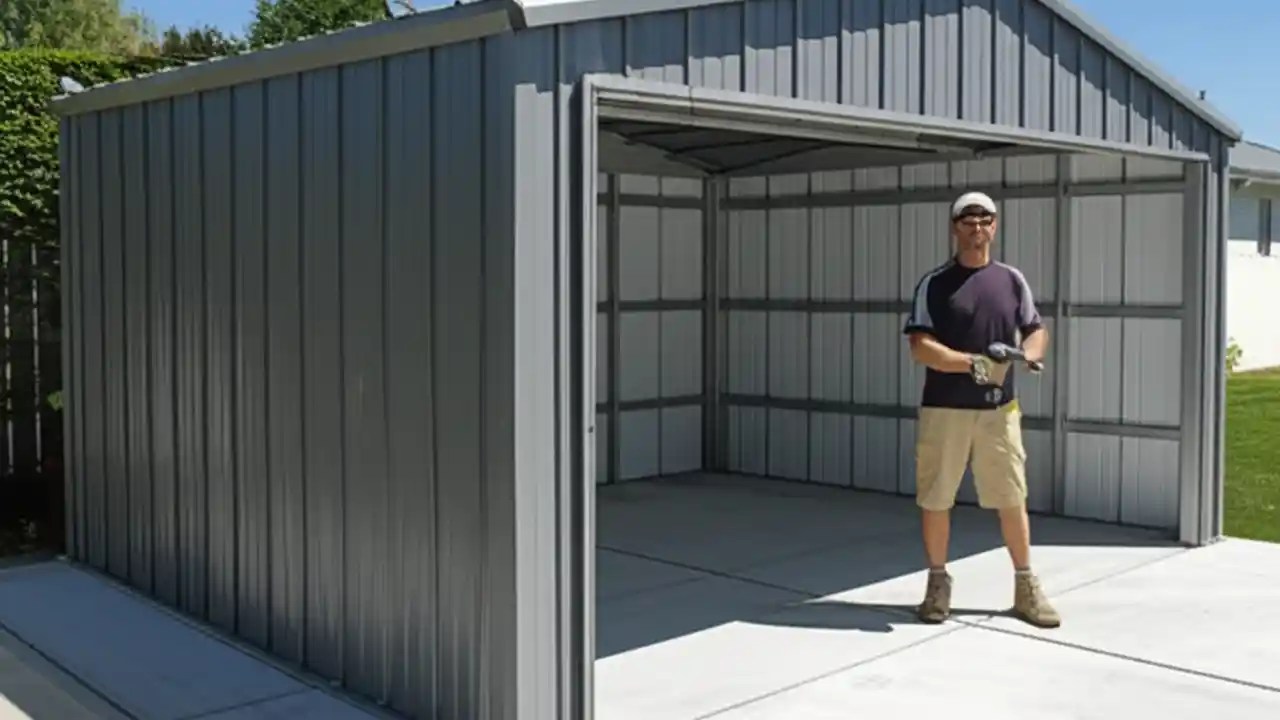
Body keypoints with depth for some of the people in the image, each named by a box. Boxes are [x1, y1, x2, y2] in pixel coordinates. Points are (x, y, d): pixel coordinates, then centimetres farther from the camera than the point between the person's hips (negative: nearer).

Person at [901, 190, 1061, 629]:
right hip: (944, 410, -2)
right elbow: (921, 347, -11)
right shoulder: (934, 283, -3)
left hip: (999, 410, 3)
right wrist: (975, 364, -23)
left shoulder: (1012, 280, 9)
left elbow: (1037, 332, 15)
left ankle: (1026, 587, 18)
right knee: (935, 499, 5)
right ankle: (938, 582, 21)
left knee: (1012, 499, 6)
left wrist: (1028, 356, -9)